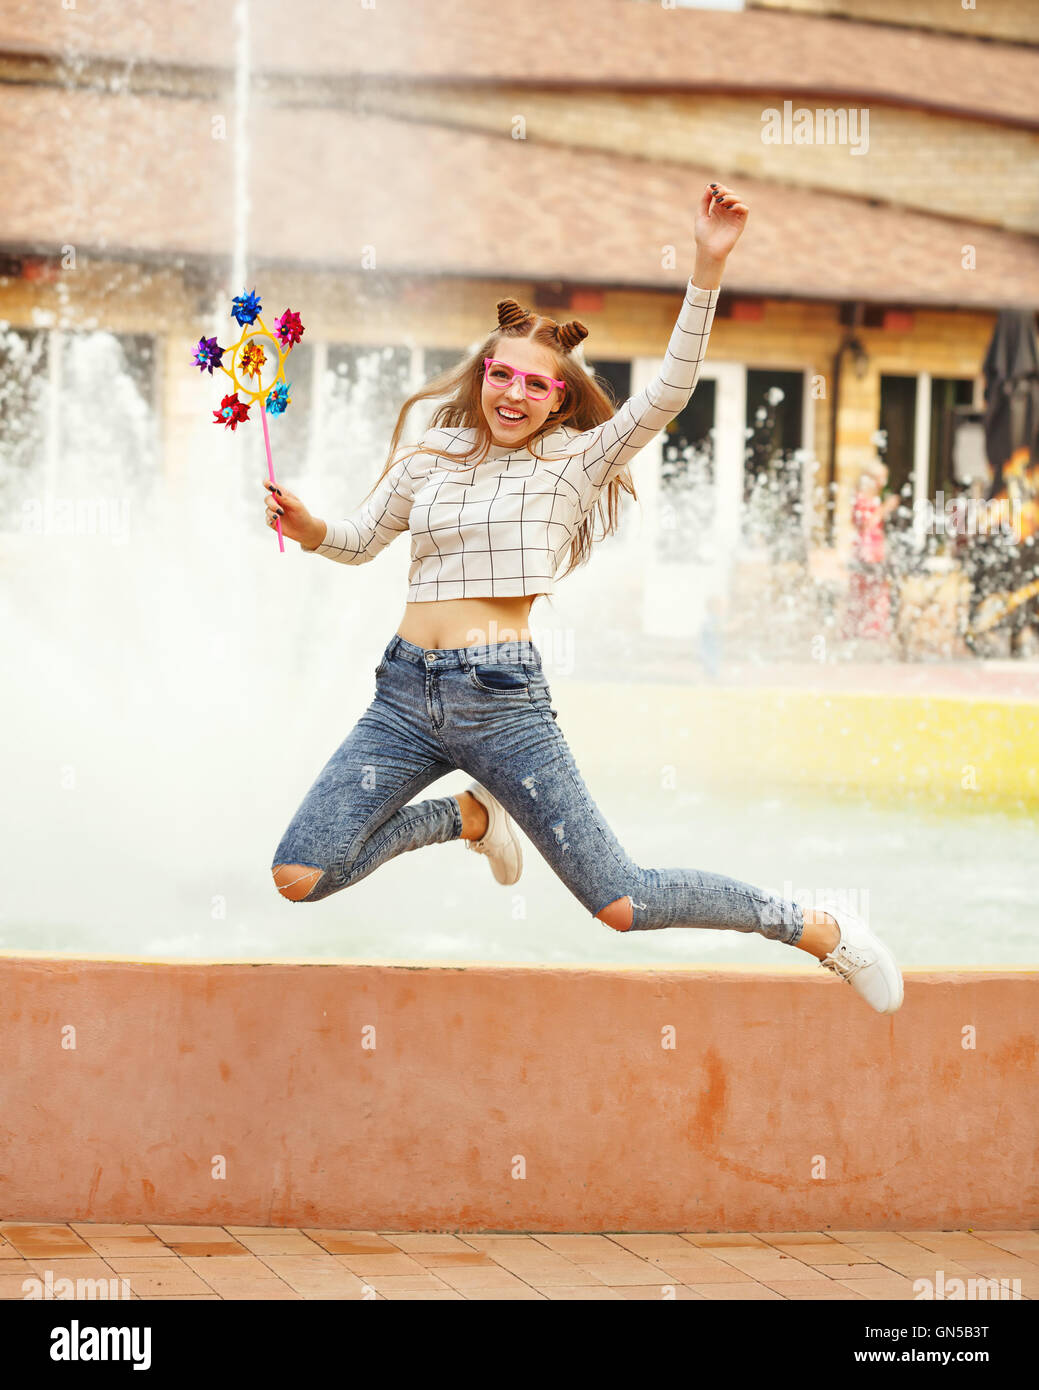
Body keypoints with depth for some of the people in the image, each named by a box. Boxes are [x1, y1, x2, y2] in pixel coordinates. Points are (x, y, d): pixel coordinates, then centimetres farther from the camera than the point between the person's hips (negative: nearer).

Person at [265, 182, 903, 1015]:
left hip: (503, 696, -4)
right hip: (407, 691, 4)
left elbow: (669, 392, -8)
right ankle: (471, 818, 19)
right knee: (299, 877, -6)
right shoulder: (430, 457, 13)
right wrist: (307, 527, 3)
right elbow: (359, 542, 26)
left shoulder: (575, 463, 4)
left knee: (622, 905, -10)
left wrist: (708, 270, -18)